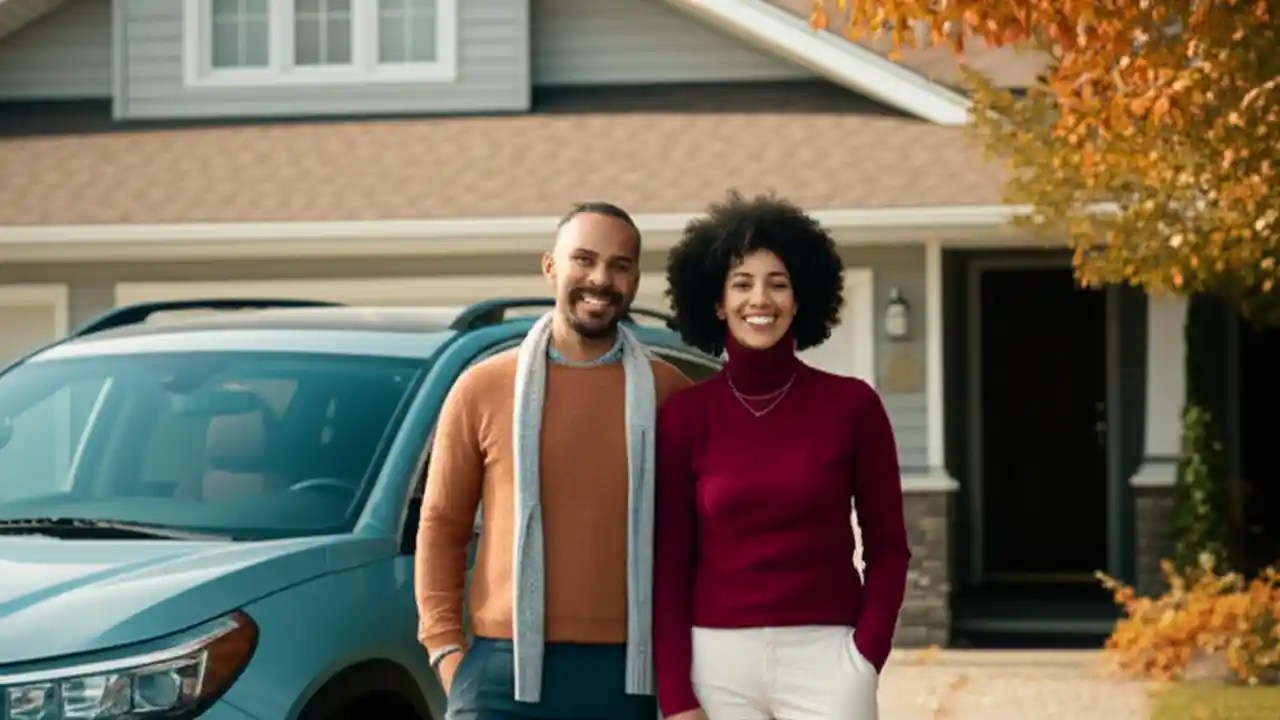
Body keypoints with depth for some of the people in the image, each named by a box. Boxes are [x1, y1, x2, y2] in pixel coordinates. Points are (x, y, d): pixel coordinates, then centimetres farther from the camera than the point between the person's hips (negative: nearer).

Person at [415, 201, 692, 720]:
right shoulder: (483, 388, 4)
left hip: (626, 675, 1)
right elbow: (441, 524, 8)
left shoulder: (669, 395, 5)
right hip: (505, 672, -1)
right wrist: (444, 648, 0)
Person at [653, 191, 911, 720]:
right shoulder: (685, 414, 1)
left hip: (824, 657, 0)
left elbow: (886, 546, 6)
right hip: (718, 660, 1)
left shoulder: (851, 405, 1)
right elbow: (668, 562, 2)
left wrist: (866, 660, -5)